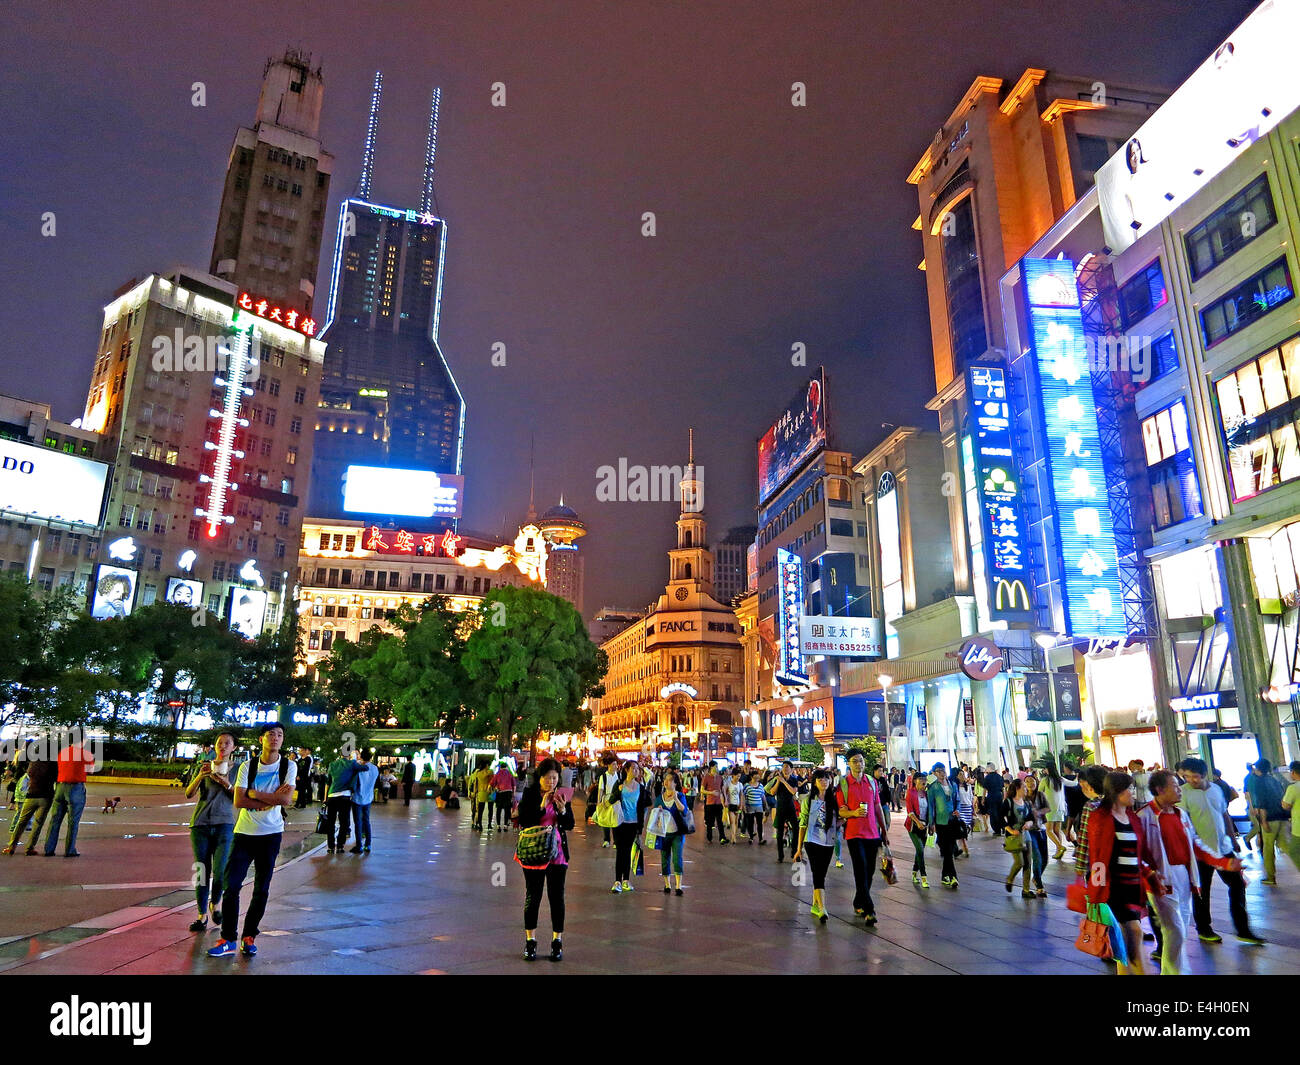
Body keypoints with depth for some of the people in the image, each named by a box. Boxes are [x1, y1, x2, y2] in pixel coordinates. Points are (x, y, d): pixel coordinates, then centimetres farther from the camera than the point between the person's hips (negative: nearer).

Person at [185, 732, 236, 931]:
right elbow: (189, 794, 1)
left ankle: (216, 903, 18)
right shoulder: (205, 766, 10)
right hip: (200, 824, 1)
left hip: (224, 825, -1)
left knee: (220, 871, -11)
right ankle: (202, 915, 16)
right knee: (202, 872, 3)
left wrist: (226, 783, -13)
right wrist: (201, 775, -16)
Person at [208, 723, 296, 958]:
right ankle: (228, 939, 7)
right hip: (244, 832, 1)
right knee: (231, 884, -4)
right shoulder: (247, 766, 1)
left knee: (262, 888, 6)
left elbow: (286, 799, -15)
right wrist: (270, 799, -15)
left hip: (271, 833, -1)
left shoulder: (288, 767, -2)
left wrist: (254, 793, -11)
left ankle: (249, 936, 21)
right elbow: (238, 801, -9)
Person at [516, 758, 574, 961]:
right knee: (533, 895, 6)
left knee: (557, 896, 4)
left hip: (557, 852, 2)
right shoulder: (529, 794, -5)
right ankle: (530, 941, 20)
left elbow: (570, 826, 2)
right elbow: (523, 822, -12)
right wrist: (542, 807, -21)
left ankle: (557, 941, 15)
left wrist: (563, 810, -17)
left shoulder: (562, 795, 1)